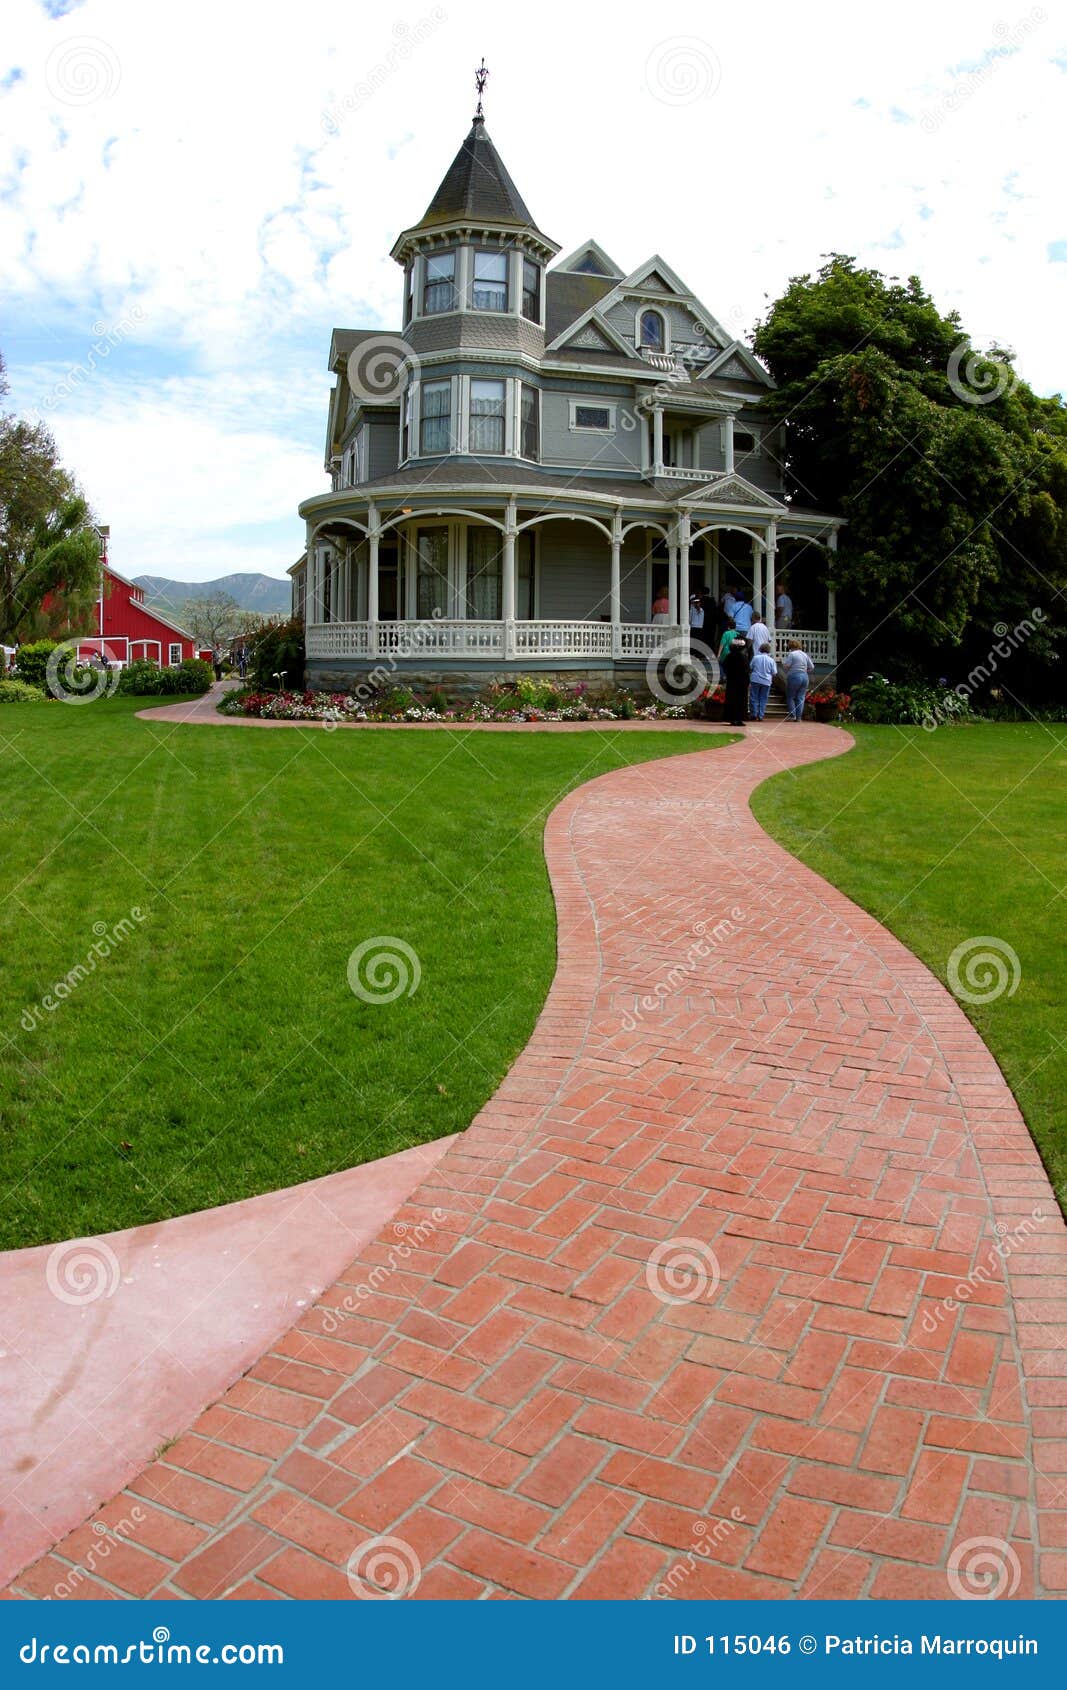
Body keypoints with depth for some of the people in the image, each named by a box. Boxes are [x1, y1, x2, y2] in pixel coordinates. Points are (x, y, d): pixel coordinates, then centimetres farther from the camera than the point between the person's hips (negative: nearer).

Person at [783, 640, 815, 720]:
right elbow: (812, 667, 13)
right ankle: (799, 717, 4)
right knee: (801, 698, 7)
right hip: (804, 677, 6)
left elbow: (787, 666, -11)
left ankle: (792, 716, -4)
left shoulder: (792, 654, -7)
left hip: (794, 677, -6)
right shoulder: (805, 654, 13)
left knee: (790, 697, 4)